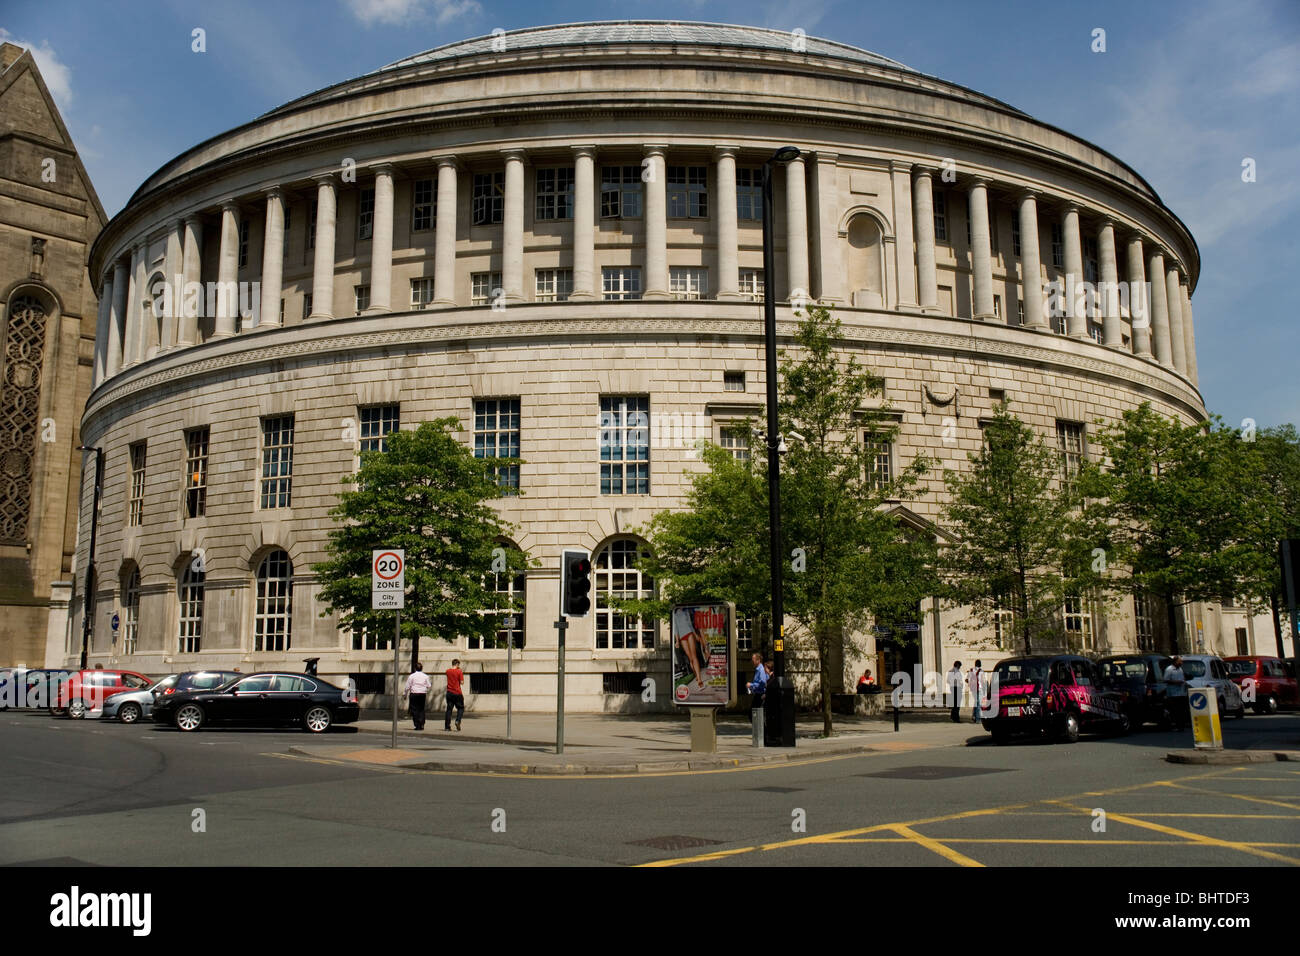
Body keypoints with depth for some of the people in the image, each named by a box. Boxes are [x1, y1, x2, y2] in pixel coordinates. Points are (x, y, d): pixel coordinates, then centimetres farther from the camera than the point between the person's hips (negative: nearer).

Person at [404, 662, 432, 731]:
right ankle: (422, 724, 4)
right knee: (421, 709, 12)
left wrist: (404, 694, 10)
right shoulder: (425, 676, 5)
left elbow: (407, 687, -2)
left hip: (414, 694, -3)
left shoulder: (412, 676, -2)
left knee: (414, 709, 2)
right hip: (423, 694, 3)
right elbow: (429, 686, 8)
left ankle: (417, 725, -4)